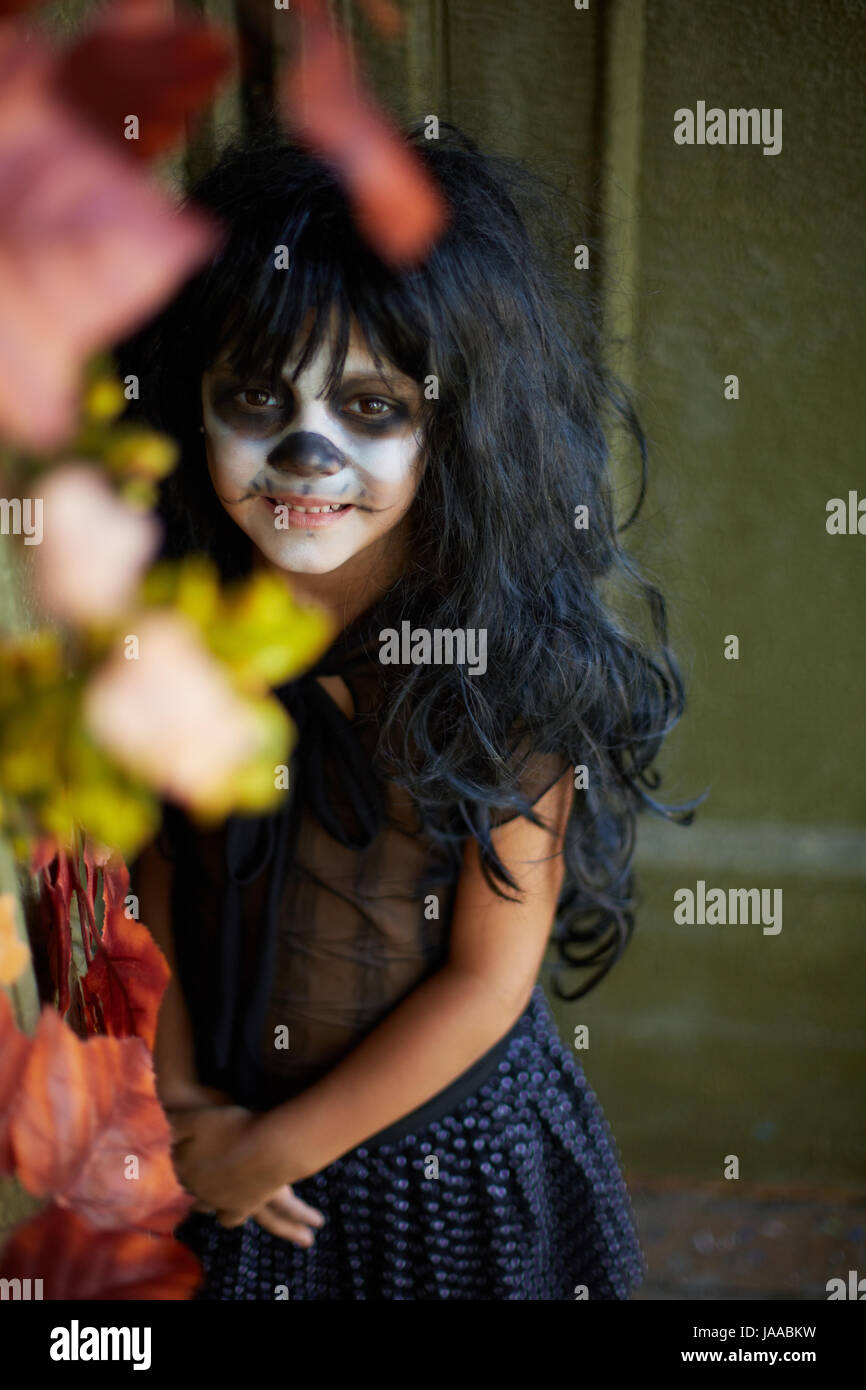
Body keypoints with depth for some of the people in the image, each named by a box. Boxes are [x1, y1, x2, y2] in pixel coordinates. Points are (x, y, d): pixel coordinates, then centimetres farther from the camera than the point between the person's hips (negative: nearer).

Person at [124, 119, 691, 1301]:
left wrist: (273, 1148, -13)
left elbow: (489, 981, -18)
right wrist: (181, 1095, -6)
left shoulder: (509, 663, -22)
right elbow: (158, 867, 0)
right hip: (239, 1139, 3)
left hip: (451, 1150, -3)